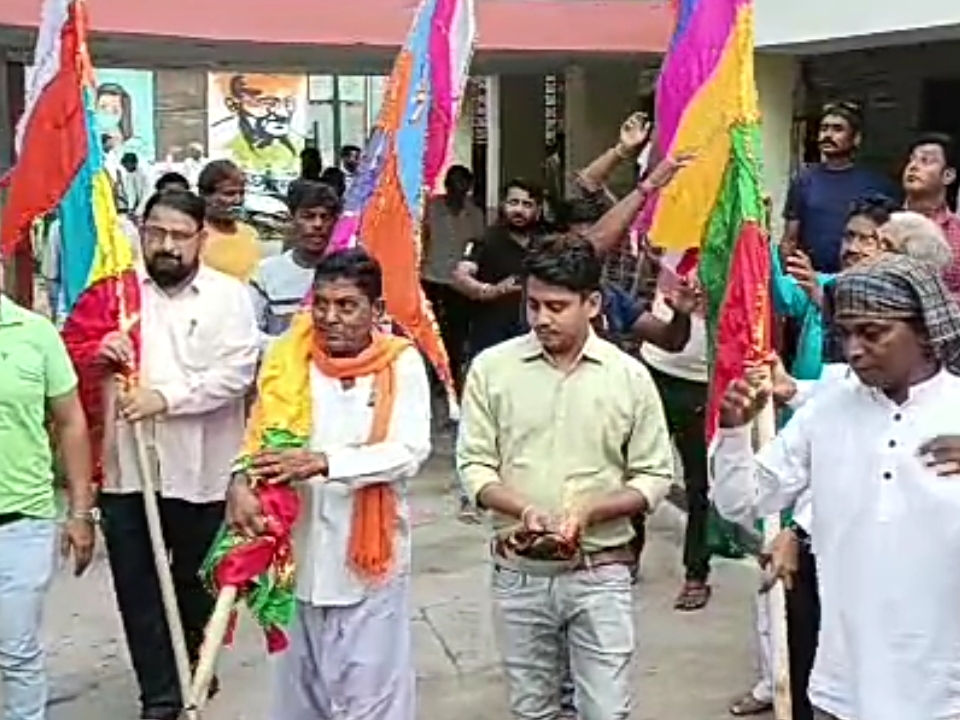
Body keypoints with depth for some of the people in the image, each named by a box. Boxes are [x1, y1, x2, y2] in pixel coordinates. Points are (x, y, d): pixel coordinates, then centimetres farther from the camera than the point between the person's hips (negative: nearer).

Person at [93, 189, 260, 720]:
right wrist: (98, 352, -10)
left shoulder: (228, 296, -3)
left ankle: (196, 663, 42)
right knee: (136, 587, 4)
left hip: (200, 470, -2)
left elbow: (237, 372, -13)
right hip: (125, 467, 2)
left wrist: (166, 397, -22)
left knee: (195, 579, 16)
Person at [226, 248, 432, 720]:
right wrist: (240, 482, -29)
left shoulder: (401, 363, -7)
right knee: (300, 677, 17)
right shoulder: (291, 360, -2)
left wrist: (323, 462, -27)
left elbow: (409, 452, -17)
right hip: (301, 547, 3)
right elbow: (261, 433, -9)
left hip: (371, 551, -2)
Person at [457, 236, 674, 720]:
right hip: (518, 572, 1)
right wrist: (522, 508, -21)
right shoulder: (492, 367, -3)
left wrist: (588, 512, -17)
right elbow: (474, 464, -2)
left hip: (600, 573, -1)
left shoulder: (629, 375, -4)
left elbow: (654, 476, -1)